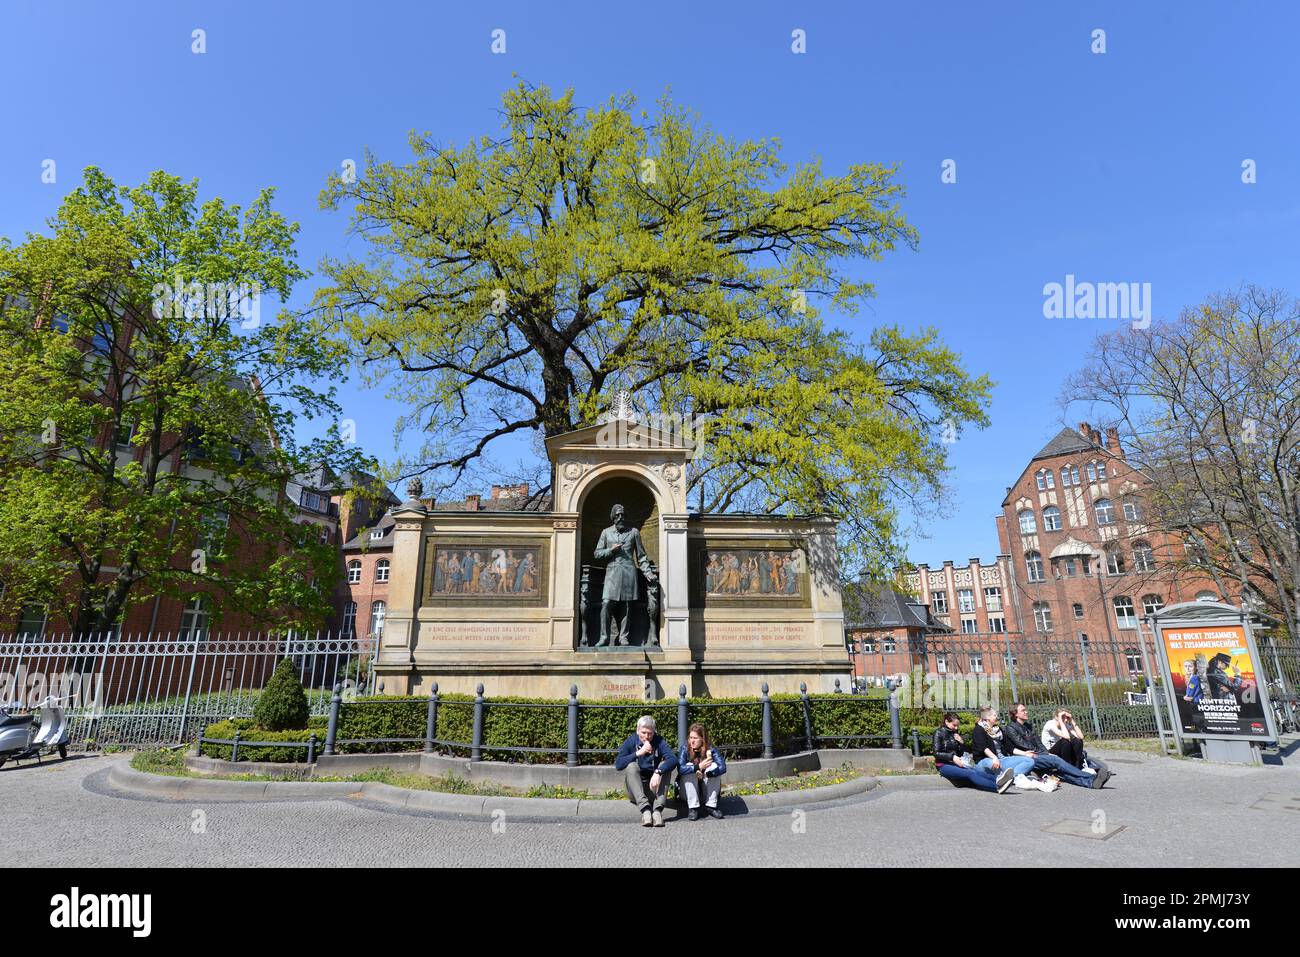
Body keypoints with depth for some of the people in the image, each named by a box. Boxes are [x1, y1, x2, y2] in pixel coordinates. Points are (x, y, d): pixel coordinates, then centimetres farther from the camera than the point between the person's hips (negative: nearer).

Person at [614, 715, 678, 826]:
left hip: (654, 787, 0)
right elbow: (618, 764, -18)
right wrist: (638, 753, -27)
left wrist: (658, 772, -39)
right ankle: (645, 809, -40)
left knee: (665, 766, -23)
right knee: (631, 766, -26)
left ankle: (657, 810, -36)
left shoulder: (659, 741, -5)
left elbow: (673, 759, -22)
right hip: (636, 790, 0)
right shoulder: (631, 742, -4)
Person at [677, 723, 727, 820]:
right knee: (689, 766, -28)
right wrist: (698, 767, -47)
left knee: (714, 766, -23)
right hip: (688, 785, -1)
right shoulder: (685, 748, -17)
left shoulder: (710, 749, -15)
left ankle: (711, 806, -19)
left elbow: (723, 767, -27)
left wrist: (705, 774, -42)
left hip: (707, 786, 1)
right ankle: (693, 808, -25)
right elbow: (680, 768, -32)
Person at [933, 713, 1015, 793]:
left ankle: (997, 779, -59)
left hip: (957, 763, 6)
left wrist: (961, 742, 2)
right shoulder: (939, 732, 1)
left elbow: (963, 753, 20)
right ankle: (997, 786, -58)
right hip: (944, 765, -6)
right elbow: (936, 753, -8)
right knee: (970, 773, -34)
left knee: (978, 771, -28)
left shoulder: (956, 733, 20)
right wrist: (952, 757, -21)